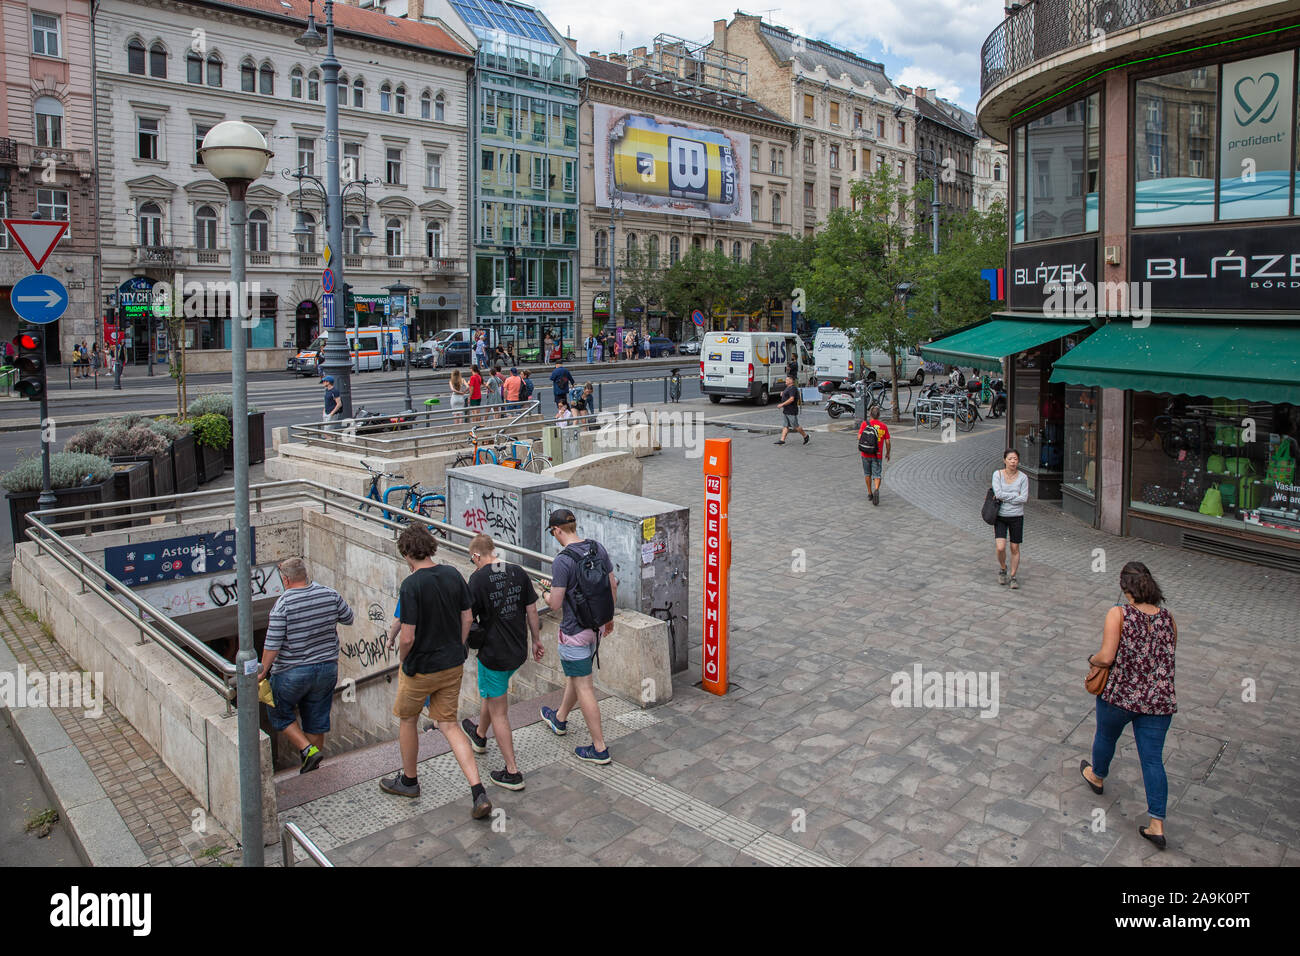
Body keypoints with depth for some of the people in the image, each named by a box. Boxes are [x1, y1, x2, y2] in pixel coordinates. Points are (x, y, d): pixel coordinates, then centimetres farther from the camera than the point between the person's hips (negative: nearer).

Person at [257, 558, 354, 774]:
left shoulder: (283, 604, -17)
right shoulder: (330, 595, -4)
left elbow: (272, 645, -15)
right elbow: (348, 618, 10)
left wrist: (263, 672, -3)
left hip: (292, 673, -5)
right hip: (327, 668, 5)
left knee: (281, 715, 17)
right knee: (316, 720, 16)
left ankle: (308, 750, 1)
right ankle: (313, 769, 25)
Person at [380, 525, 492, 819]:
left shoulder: (412, 585, -21)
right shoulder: (453, 575, -2)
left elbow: (407, 637, -21)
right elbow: (467, 620, 4)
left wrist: (401, 662, -1)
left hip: (421, 668, -6)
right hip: (453, 665, 6)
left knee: (407, 720, 20)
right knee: (448, 725, 12)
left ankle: (408, 780, 39)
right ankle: (478, 793, 1)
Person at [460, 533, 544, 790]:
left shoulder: (478, 579, -16)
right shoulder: (518, 572, -1)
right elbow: (531, 610, 4)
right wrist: (536, 641, 15)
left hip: (494, 653, -7)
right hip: (519, 651, 7)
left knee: (498, 712, 5)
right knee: (494, 693, 30)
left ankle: (512, 772, 9)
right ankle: (479, 736, 55)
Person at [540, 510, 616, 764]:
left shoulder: (562, 561, -22)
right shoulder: (598, 549, -1)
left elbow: (555, 605, -20)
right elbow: (612, 586, 7)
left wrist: (545, 593, 3)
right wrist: (610, 616, 20)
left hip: (574, 632, -8)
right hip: (597, 626, 8)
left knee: (584, 688, 1)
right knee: (573, 674, 27)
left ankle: (599, 748, 7)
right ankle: (560, 719, 49)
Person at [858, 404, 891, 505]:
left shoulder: (865, 424, -5)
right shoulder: (884, 426, 0)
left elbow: (859, 437, -13)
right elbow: (887, 442, 1)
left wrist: (859, 447, 6)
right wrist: (888, 453, 14)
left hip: (865, 454, 0)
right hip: (877, 455, 0)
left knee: (868, 474, 18)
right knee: (877, 475, 0)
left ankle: (869, 493, 26)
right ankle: (876, 490, -26)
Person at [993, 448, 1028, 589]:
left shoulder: (1023, 477, -4)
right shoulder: (997, 474, -5)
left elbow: (1024, 498, -11)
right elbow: (998, 493, -16)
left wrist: (1004, 497, -12)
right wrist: (1016, 495, -13)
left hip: (1016, 516, 1)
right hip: (1000, 516, -1)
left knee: (1015, 548, 6)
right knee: (1000, 548, -11)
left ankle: (1013, 577, 22)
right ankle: (1003, 569, 18)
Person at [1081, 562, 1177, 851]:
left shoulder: (1119, 613, -14)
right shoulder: (1168, 618, 1)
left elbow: (1106, 657, -19)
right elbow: (1167, 657, 9)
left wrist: (1092, 660, 2)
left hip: (1119, 696, -3)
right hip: (1159, 700, 4)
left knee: (1105, 736, 25)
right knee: (1153, 760, 9)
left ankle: (1097, 776, 51)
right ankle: (1157, 825, 10)